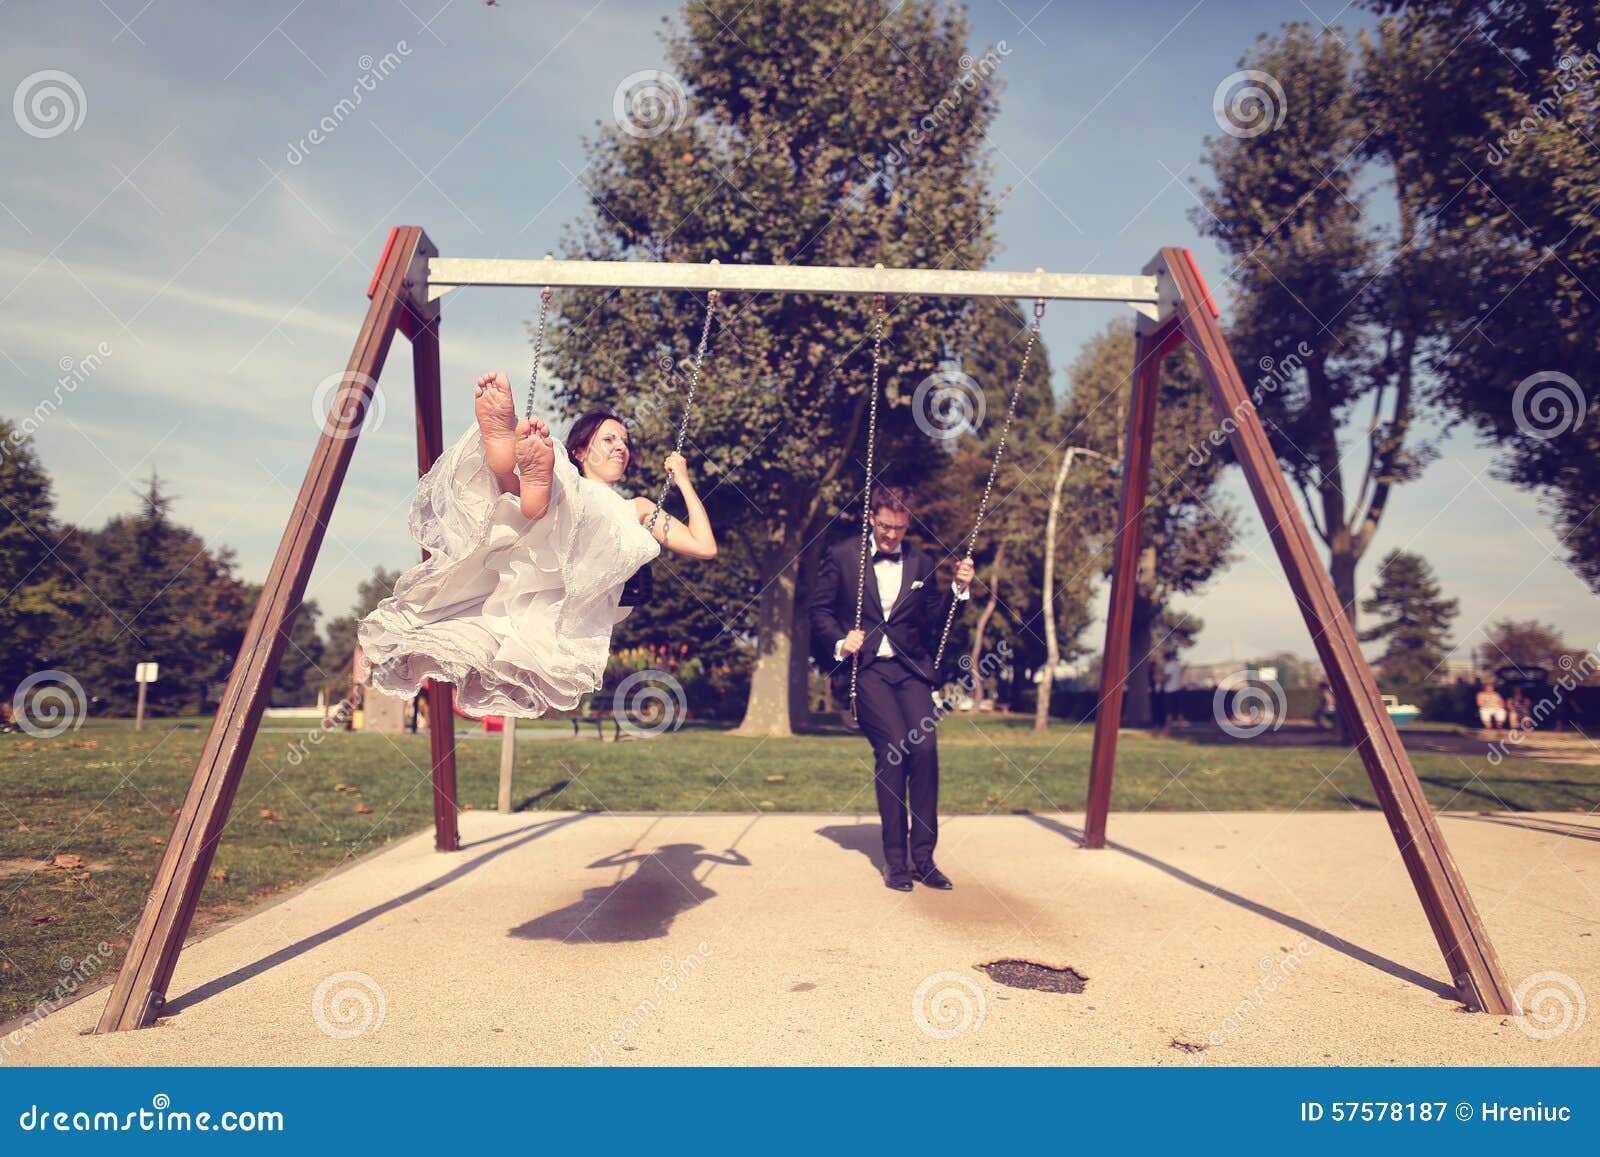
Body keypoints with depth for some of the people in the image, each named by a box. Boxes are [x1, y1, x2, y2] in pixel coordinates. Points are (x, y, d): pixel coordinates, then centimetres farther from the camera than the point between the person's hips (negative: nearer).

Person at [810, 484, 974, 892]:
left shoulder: (921, 564, 14)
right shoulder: (842, 557, 6)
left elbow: (934, 624, 15)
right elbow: (820, 609, 7)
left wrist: (959, 590, 1)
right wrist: (840, 643, -10)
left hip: (910, 668, 3)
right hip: (864, 668, -3)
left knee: (925, 747, -16)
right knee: (893, 746, -19)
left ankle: (922, 856, -4)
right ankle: (895, 858, -6)